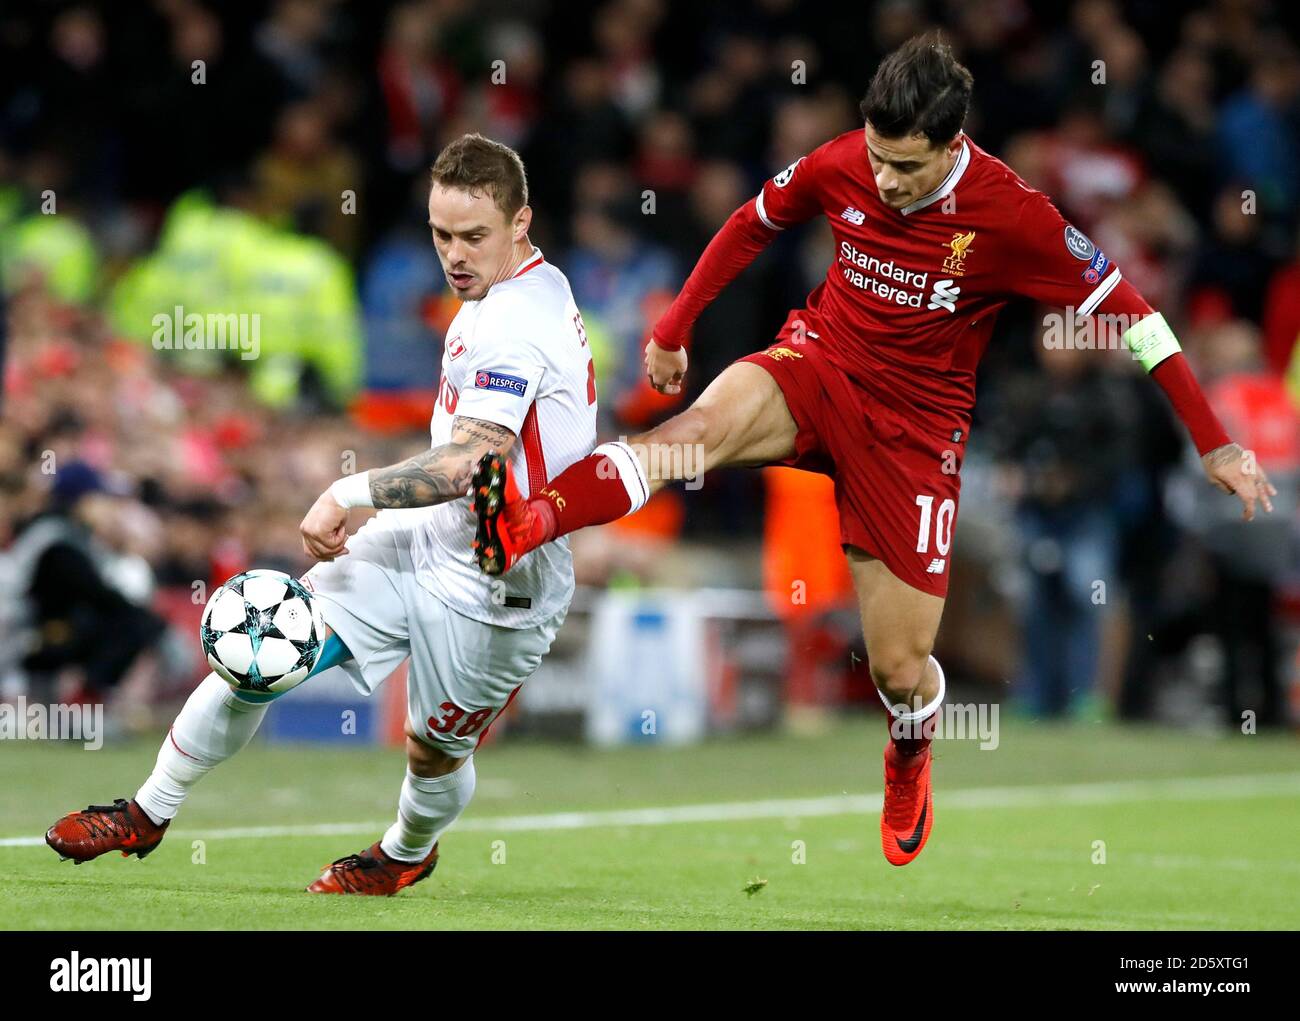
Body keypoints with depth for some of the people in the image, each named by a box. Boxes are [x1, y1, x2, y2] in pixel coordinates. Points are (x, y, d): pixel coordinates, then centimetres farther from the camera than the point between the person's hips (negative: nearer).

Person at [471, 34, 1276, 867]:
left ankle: (910, 761, 38)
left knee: (901, 670, 0)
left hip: (916, 423, -1)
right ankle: (525, 524, -58)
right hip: (821, 363, 1)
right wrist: (674, 328, 14)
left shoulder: (1010, 216, -19)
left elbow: (1124, 312, -13)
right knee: (708, 424, -34)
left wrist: (1214, 444, -13)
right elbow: (753, 225, 12)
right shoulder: (840, 166, -9)